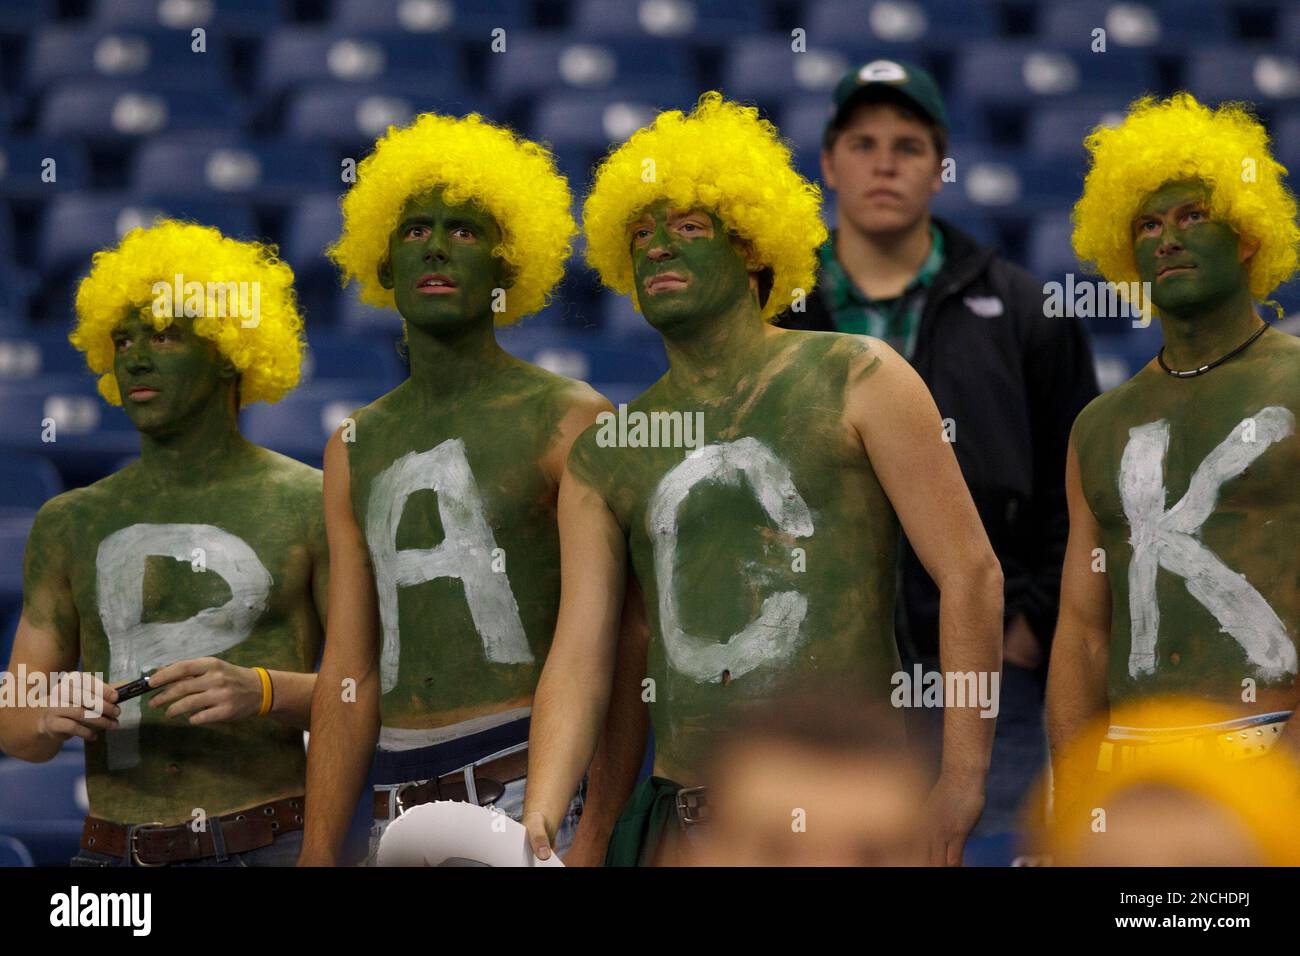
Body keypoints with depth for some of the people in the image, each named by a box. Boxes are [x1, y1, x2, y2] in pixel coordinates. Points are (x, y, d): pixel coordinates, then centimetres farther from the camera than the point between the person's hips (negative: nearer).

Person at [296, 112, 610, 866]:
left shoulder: (569, 421, -1)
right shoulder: (358, 450, 16)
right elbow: (351, 675, 14)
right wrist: (318, 852, 7)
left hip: (529, 783, -5)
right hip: (404, 802, 5)